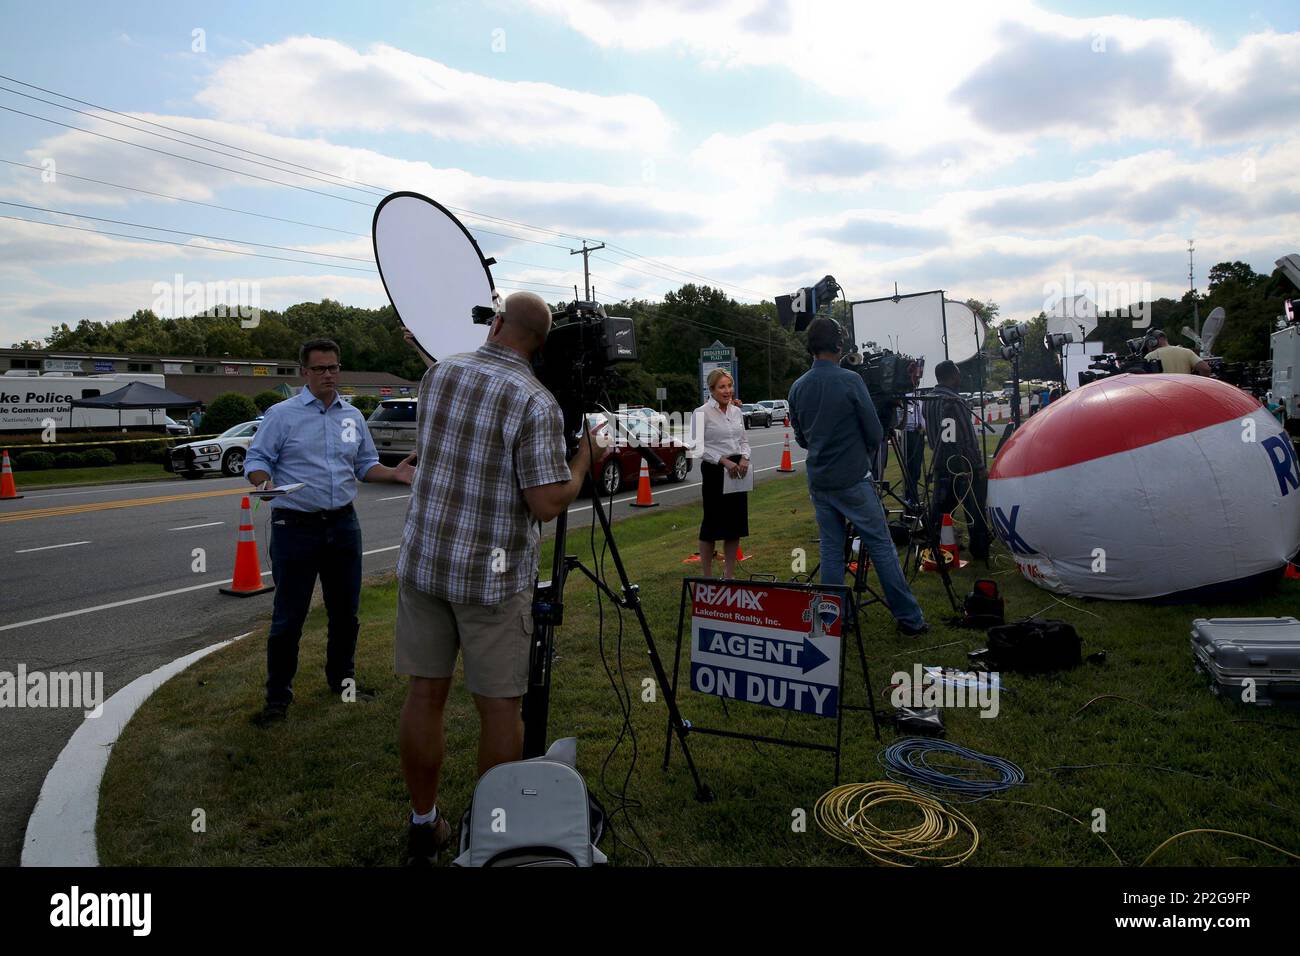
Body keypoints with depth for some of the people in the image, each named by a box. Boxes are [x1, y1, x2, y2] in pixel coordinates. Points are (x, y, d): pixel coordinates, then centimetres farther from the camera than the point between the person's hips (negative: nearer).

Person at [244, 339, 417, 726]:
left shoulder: (353, 416, 12)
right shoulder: (282, 414, -2)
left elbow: (365, 464, 17)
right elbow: (256, 459, -4)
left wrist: (394, 473, -1)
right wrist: (264, 482, -25)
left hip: (343, 525, 5)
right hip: (295, 527, -4)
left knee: (345, 611, 14)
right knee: (289, 617, 1)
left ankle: (342, 679, 32)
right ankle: (278, 695, 15)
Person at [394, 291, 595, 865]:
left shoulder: (438, 375, 3)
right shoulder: (536, 402, -15)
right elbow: (548, 504, -19)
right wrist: (585, 455, -3)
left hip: (423, 560, 5)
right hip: (493, 576, -5)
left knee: (424, 694, 13)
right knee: (499, 705, 9)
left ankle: (424, 827, 29)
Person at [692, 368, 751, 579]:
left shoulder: (737, 411, 11)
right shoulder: (702, 413, -8)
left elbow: (744, 440, 15)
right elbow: (700, 447, -12)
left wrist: (744, 459, -5)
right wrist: (724, 461, -19)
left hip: (737, 470, 6)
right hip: (714, 471, -6)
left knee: (736, 524, 8)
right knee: (712, 523, 0)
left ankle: (729, 575, 19)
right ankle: (706, 576, 13)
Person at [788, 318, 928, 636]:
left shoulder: (797, 387, 4)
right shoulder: (850, 380, -11)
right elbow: (875, 433, -6)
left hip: (818, 482, 5)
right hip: (853, 481, -5)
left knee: (830, 549, 10)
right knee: (881, 547, 3)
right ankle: (909, 619, 9)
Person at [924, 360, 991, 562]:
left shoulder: (928, 400, 4)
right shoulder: (954, 402, -20)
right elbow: (968, 439, -18)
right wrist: (980, 467, -12)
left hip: (941, 464, 8)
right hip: (963, 466, -8)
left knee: (940, 507, 15)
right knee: (975, 510, 4)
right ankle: (980, 551, 11)